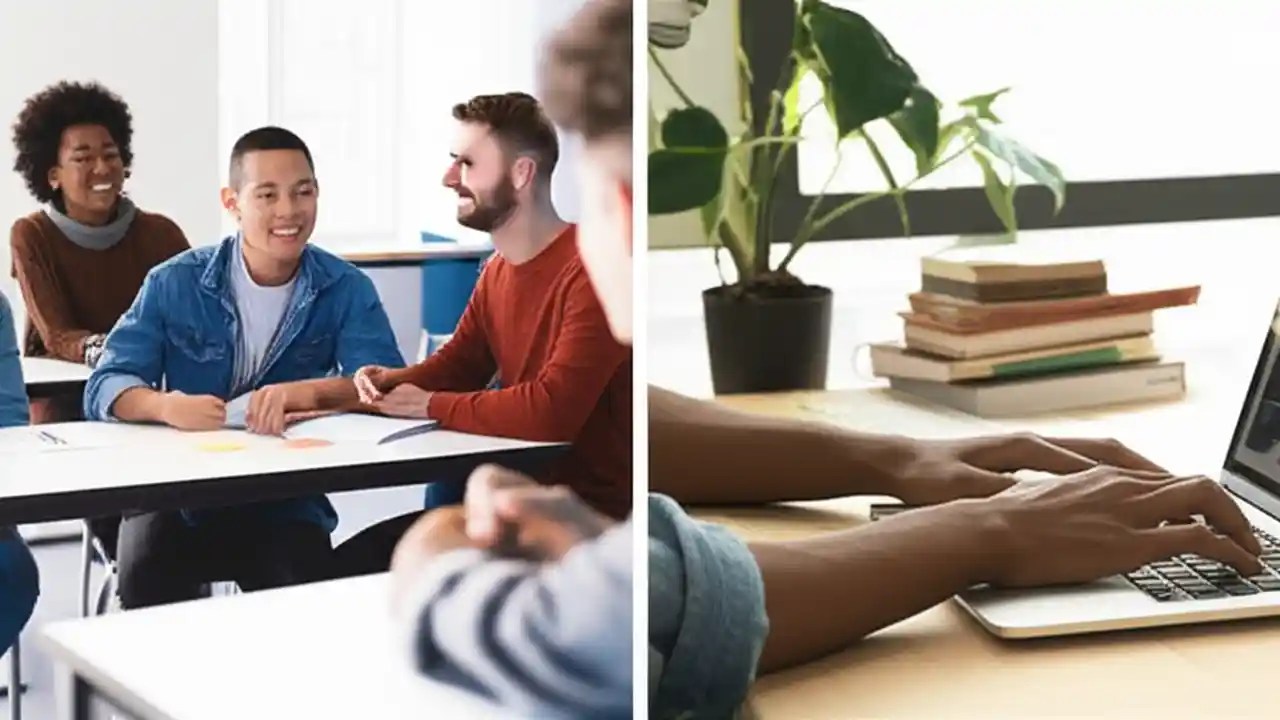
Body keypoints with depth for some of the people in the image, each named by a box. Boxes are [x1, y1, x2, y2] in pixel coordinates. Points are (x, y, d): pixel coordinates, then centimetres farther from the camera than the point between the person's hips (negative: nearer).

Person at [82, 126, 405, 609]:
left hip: (287, 502, 0)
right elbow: (106, 387, -8)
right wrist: (166, 405, -30)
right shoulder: (175, 284, -1)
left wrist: (306, 391, -32)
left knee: (310, 598, -27)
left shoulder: (346, 289, 0)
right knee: (146, 574, -28)